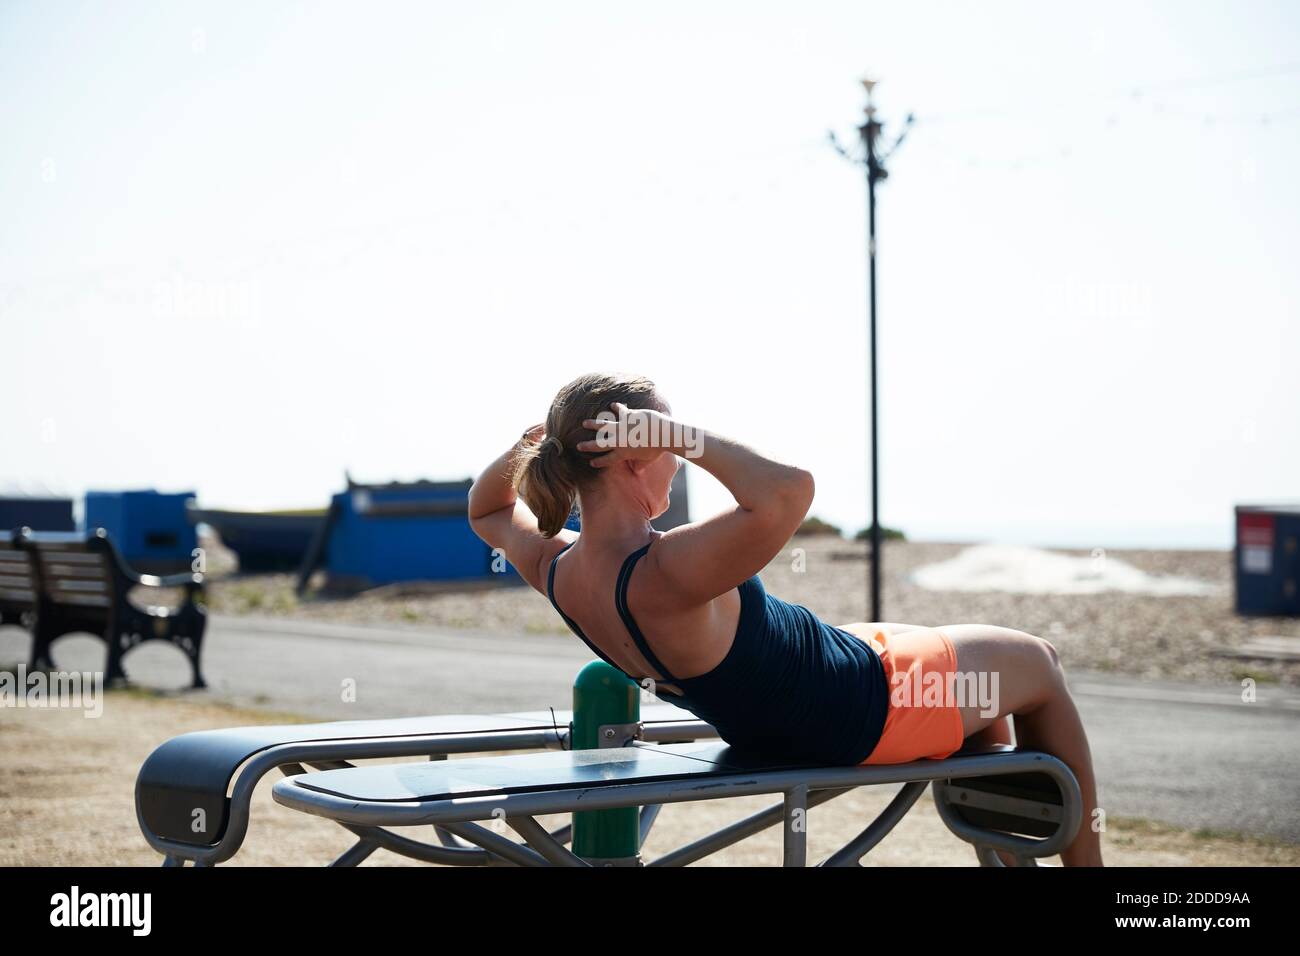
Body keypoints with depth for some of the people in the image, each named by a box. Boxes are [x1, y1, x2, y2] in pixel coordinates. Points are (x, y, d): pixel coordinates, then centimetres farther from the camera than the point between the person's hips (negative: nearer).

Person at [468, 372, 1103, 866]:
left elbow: (488, 511, 10)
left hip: (764, 728, 9)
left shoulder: (556, 572, -13)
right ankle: (1085, 858, 31)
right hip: (865, 707, -9)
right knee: (1038, 663, 18)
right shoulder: (663, 575, -39)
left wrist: (526, 446, -9)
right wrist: (680, 437, -40)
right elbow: (789, 490, -51)